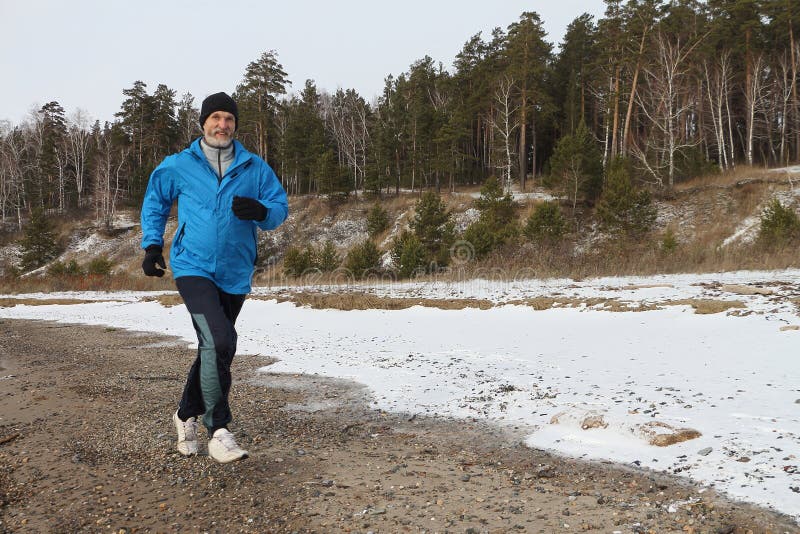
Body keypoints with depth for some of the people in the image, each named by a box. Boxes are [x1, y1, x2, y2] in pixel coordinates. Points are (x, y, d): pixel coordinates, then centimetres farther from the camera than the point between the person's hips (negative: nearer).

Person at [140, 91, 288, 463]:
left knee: (213, 349, 15)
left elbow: (280, 208, 1)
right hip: (193, 268, -3)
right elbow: (154, 203, 16)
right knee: (219, 342, -22)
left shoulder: (256, 168, 3)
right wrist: (152, 245, 6)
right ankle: (218, 432, -12)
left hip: (235, 274, 4)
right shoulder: (178, 166, 2)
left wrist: (260, 211, -21)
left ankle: (187, 414, 38)